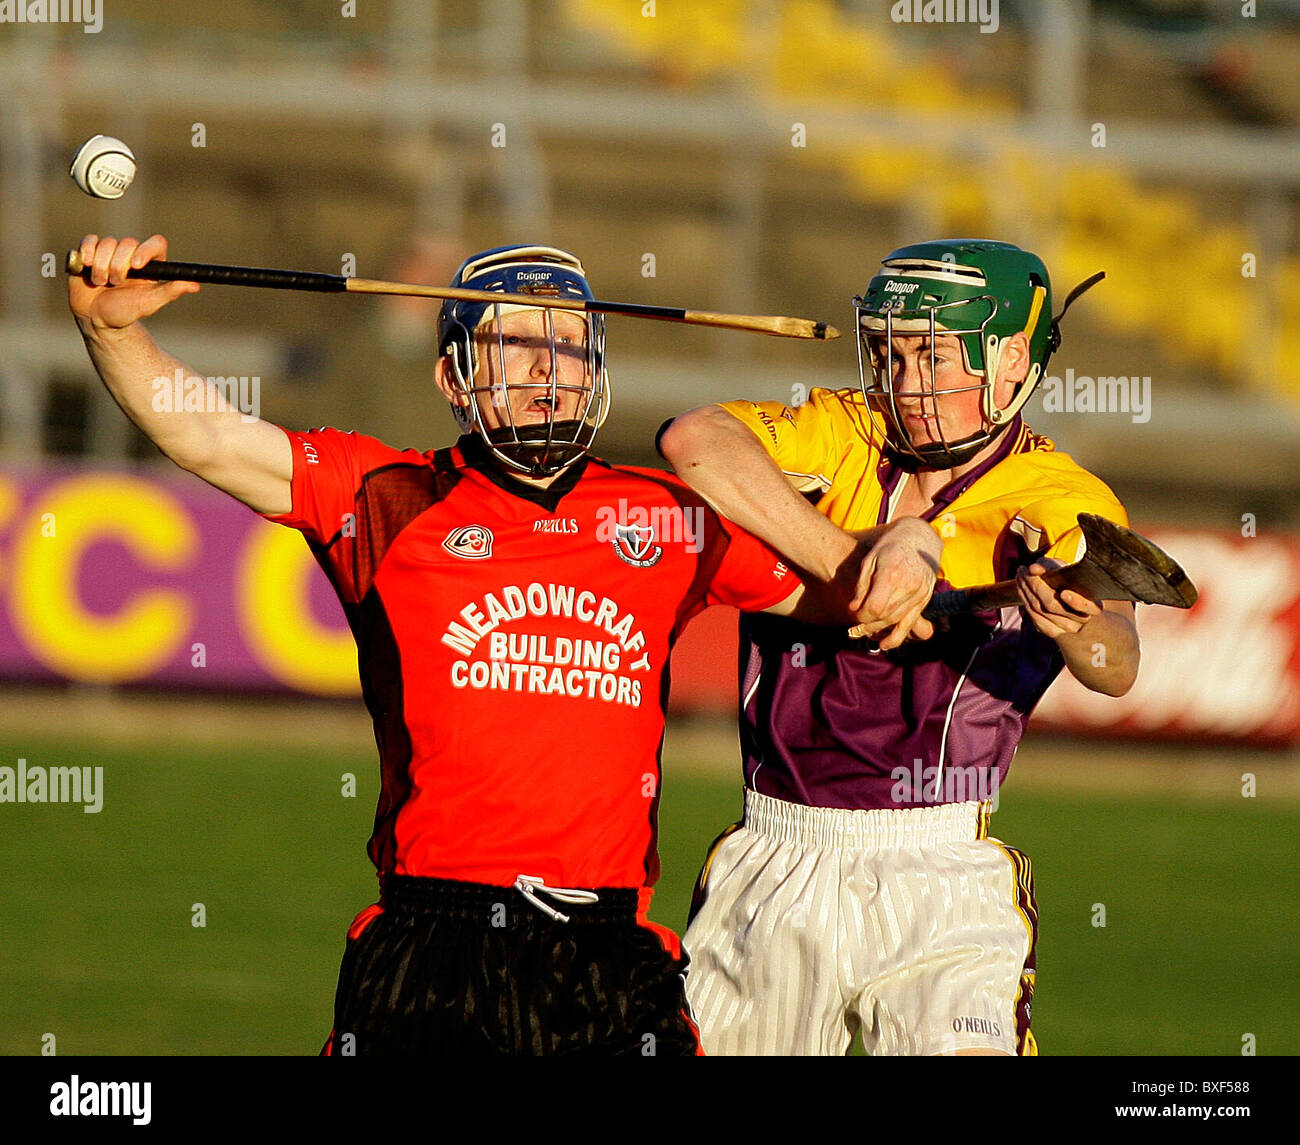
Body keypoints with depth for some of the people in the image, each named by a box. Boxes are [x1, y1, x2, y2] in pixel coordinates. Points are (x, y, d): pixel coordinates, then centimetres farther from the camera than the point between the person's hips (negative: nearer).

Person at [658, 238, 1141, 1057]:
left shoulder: (1059, 506, -3)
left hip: (936, 881, -3)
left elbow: (1116, 668, -22)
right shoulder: (844, 437, 3)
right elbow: (695, 441, -18)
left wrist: (1078, 627, -46)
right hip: (775, 874, 3)